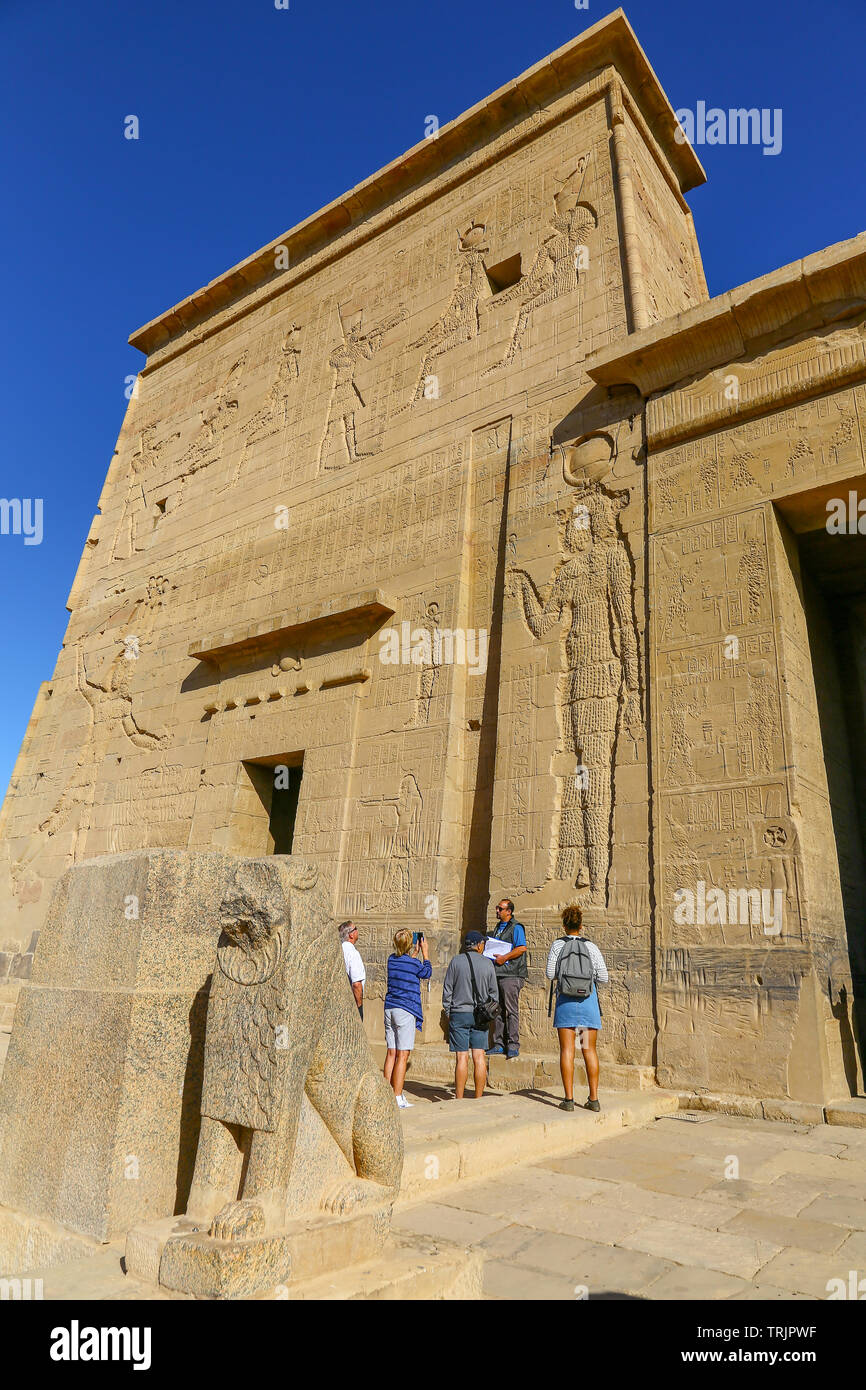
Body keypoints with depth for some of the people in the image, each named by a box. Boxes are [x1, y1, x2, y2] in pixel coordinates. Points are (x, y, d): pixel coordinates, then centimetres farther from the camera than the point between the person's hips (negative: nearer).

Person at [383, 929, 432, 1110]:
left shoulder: (392, 959, 6)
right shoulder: (414, 963, -11)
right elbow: (427, 973, 10)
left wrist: (415, 953, 31)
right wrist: (424, 953, 17)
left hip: (390, 1008, 6)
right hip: (406, 1010, -6)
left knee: (391, 1053, 10)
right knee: (402, 1055, -2)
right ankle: (398, 1098, -1)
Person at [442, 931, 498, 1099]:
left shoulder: (455, 961, -2)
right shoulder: (488, 963, 2)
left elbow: (447, 990, -1)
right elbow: (493, 992, 6)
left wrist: (448, 1011, 7)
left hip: (459, 1014, -1)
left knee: (462, 1057, 0)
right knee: (479, 1056, 5)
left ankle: (459, 1098, 4)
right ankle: (478, 1098, 9)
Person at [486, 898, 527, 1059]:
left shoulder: (516, 928, -6)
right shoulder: (497, 928, 20)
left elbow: (522, 948, -17)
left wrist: (504, 958, -18)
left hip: (511, 975, -8)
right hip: (497, 974, 8)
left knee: (511, 1010, -6)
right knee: (498, 1010, 10)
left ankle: (513, 1046, -2)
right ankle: (498, 1045, 15)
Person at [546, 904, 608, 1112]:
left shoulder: (558, 945, -2)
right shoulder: (591, 947, 1)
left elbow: (550, 974, -5)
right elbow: (604, 978, 0)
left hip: (566, 1001, -1)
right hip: (588, 1001, 1)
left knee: (567, 1050, 2)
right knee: (589, 1049, 9)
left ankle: (569, 1099, 2)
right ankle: (594, 1099, 11)